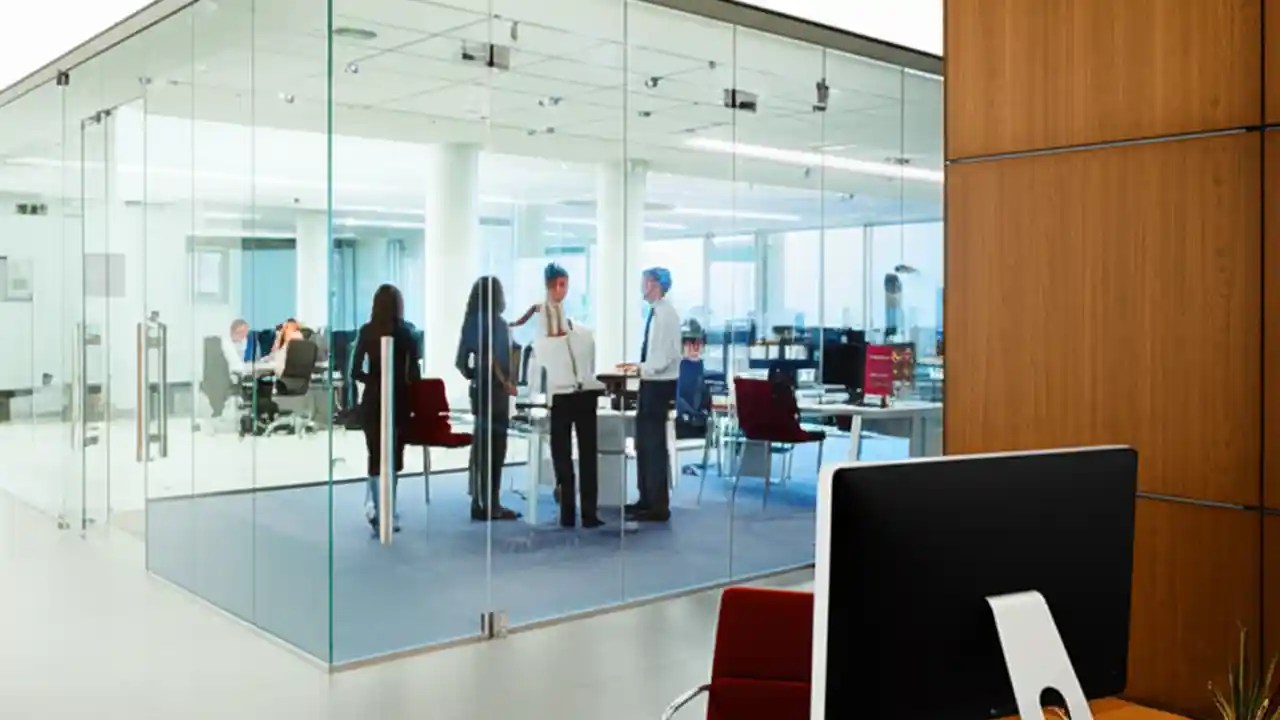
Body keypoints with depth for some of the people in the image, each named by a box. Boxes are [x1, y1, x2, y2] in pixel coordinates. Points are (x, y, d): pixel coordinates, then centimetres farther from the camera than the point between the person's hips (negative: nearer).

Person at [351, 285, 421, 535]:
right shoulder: (406, 333, -4)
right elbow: (413, 374, -8)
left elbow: (356, 372, -4)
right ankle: (386, 512, 15)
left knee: (377, 455, 10)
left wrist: (375, 381, 12)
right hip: (399, 399, -1)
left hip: (373, 400, 1)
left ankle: (377, 508, 3)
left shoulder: (366, 332, -3)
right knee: (394, 456, 11)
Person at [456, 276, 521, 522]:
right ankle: (489, 505, 1)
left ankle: (480, 502, 18)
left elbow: (461, 362, 9)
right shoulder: (497, 323, -13)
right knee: (494, 446, -2)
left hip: (479, 389, 7)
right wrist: (508, 383, -9)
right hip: (495, 390, -7)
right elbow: (496, 360, -21)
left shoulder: (471, 323, 8)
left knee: (481, 445, 12)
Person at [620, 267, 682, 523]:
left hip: (659, 385, -10)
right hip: (652, 383, 10)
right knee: (644, 442, 17)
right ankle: (647, 500, 28)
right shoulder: (656, 313, 12)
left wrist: (642, 369, -25)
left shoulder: (666, 314, -17)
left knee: (655, 444, -4)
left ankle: (659, 507, 4)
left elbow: (668, 355, -23)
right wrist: (639, 366, 9)